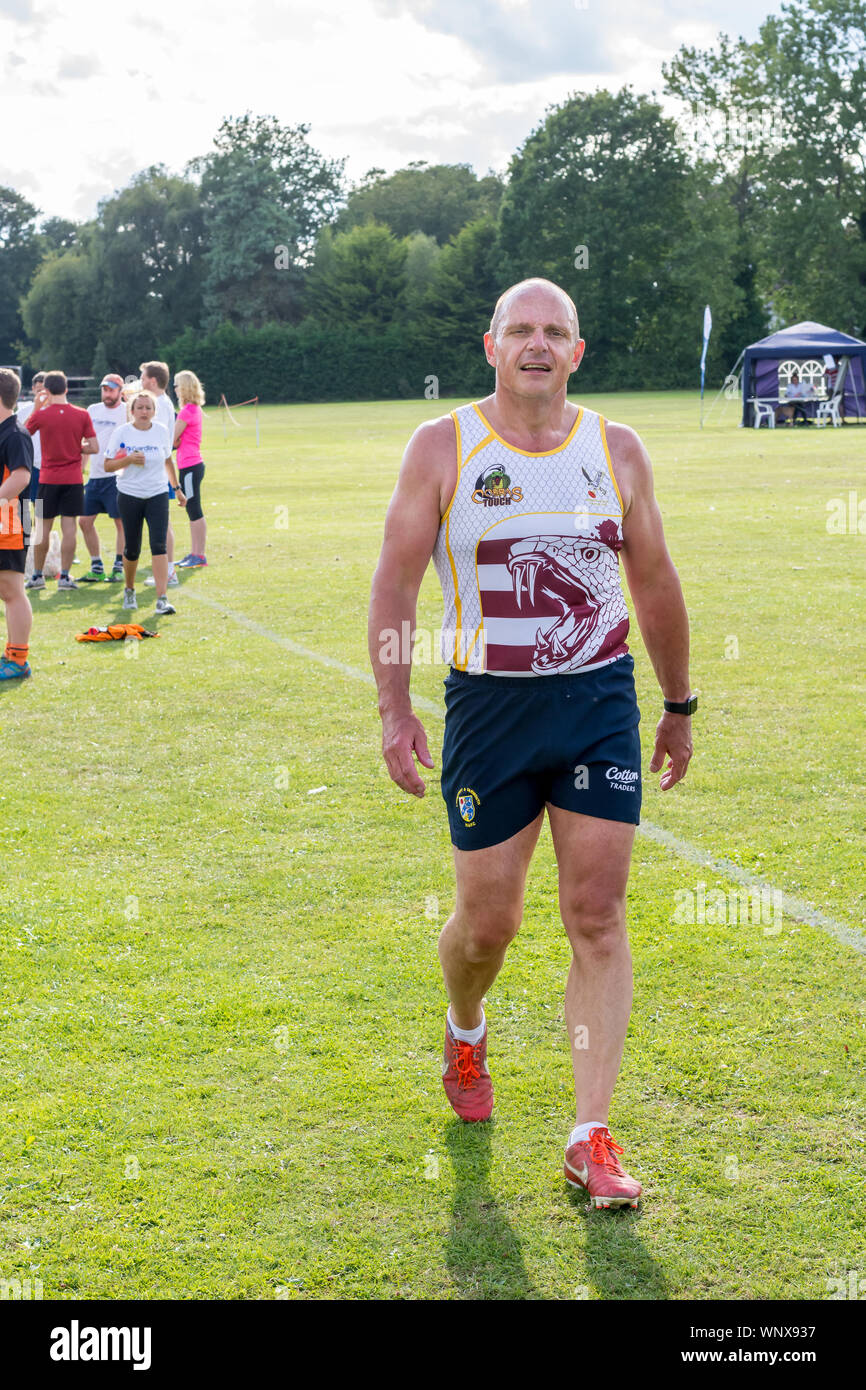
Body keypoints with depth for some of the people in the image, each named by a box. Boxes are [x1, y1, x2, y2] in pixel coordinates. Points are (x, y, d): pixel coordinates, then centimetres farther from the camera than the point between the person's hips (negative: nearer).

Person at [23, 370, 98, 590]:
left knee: (43, 528, 7)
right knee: (69, 527, 1)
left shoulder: (40, 415, -7)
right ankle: (65, 576, 1)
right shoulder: (82, 415, -3)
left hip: (48, 479, -1)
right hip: (73, 479, 1)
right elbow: (94, 448, -4)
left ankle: (37, 576, 13)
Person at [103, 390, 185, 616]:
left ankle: (162, 599, -19)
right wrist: (129, 459, -21)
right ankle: (129, 590, 33)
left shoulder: (161, 431, 2)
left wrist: (177, 489, 21)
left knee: (158, 545, -14)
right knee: (132, 549, 6)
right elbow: (108, 465, -4)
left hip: (157, 495, 1)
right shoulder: (122, 432, -4)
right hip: (129, 496, -1)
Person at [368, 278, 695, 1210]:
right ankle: (465, 1033, 40)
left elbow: (654, 583, 13)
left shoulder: (616, 451, 4)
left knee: (597, 916, -4)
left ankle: (591, 1139, 2)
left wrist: (679, 706, 16)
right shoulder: (442, 447, -3)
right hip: (488, 708, -1)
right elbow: (395, 581, -3)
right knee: (486, 921, 5)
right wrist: (394, 709, -10)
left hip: (600, 702, 2)